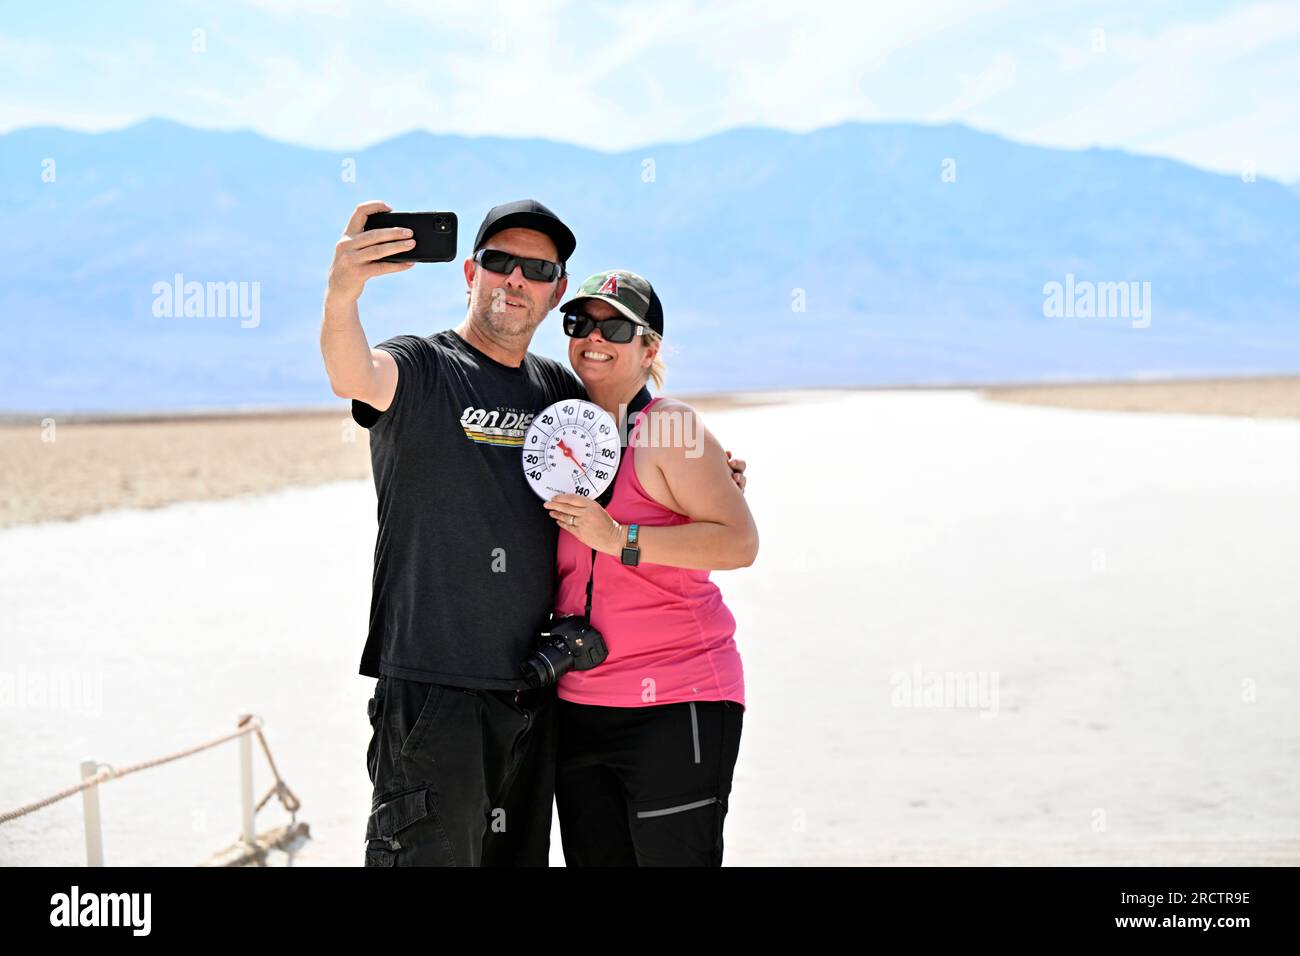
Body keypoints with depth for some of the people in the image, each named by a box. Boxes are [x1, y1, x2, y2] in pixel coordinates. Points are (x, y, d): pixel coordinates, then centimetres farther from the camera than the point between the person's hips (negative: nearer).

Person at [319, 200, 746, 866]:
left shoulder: (560, 390, 14)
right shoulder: (422, 369, -5)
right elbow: (356, 378, -27)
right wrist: (341, 294, -49)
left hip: (532, 691, 6)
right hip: (432, 686, -6)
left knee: (520, 854, 14)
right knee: (429, 856, -7)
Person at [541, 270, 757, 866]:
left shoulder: (667, 427, -8)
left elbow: (740, 542, -17)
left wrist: (620, 538, -22)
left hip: (675, 704, -7)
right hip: (580, 706, 7)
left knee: (673, 856, -6)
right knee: (594, 859, 10)